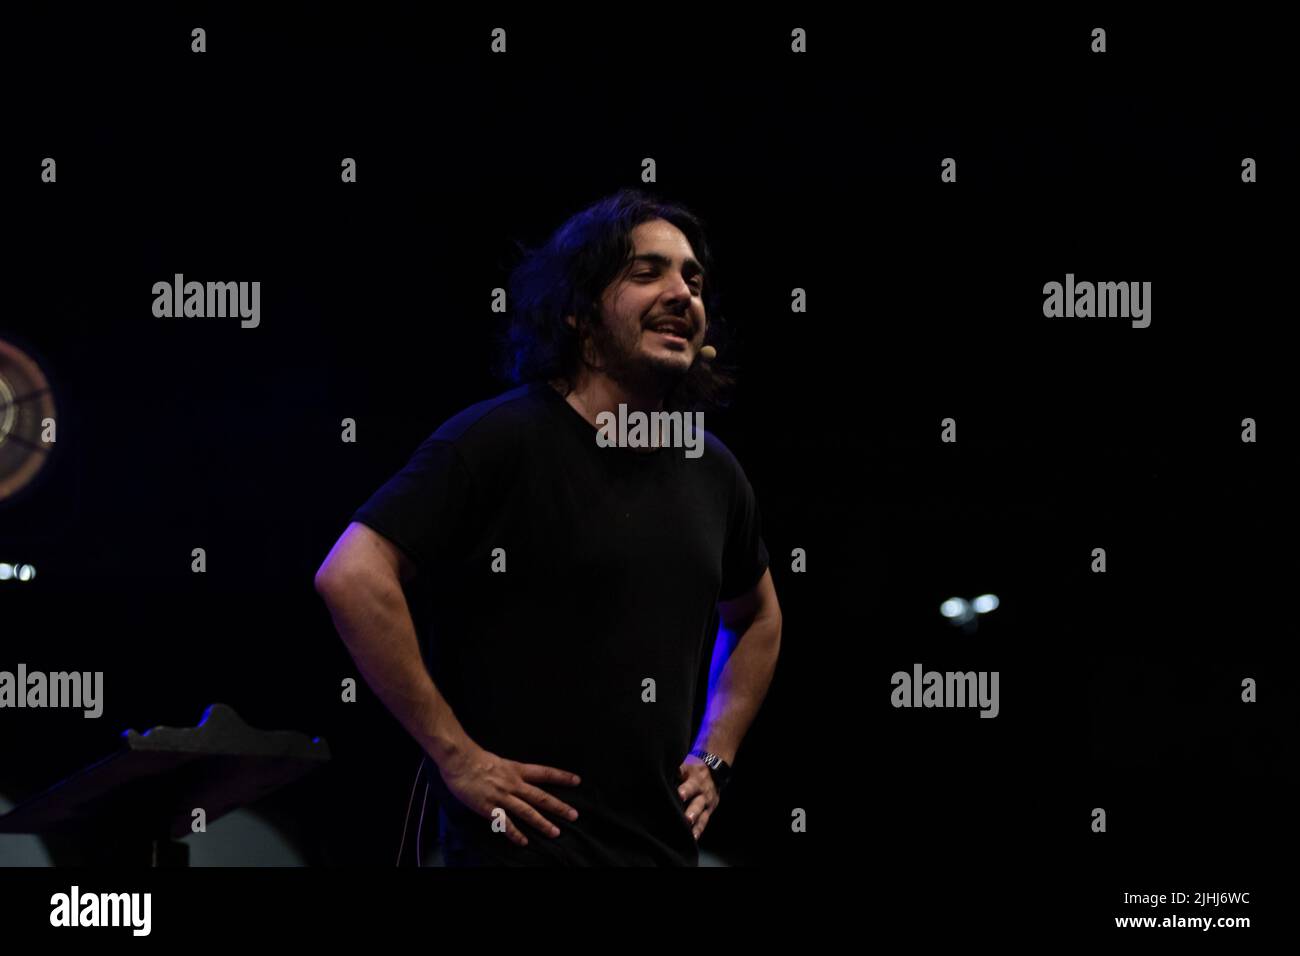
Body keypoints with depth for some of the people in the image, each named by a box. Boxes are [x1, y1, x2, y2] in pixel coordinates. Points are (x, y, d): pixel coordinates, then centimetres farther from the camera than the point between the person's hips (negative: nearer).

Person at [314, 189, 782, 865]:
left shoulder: (711, 472, 10)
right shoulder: (499, 440, -11)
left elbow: (757, 617, 29)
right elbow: (352, 578, -20)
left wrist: (715, 758, 15)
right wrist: (455, 756, -20)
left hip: (665, 845, 7)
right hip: (524, 842, -7)